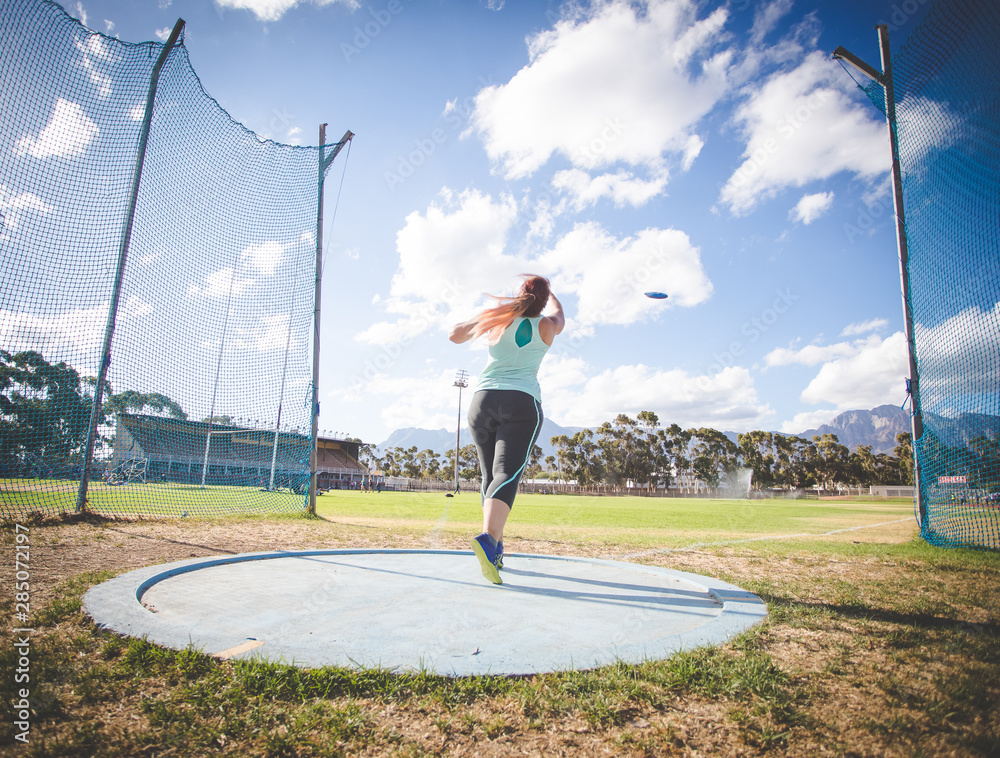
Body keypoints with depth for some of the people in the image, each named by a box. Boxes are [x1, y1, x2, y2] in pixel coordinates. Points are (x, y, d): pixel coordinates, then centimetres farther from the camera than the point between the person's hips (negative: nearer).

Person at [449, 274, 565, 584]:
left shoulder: (496, 319, 7)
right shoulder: (544, 327, 8)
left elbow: (455, 335, 13)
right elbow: (558, 316, 32)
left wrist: (478, 319, 29)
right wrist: (549, 291, 51)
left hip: (483, 400, 3)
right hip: (522, 403, -3)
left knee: (491, 475, 11)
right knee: (507, 474, -15)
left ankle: (495, 547, 16)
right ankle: (488, 538, -38)